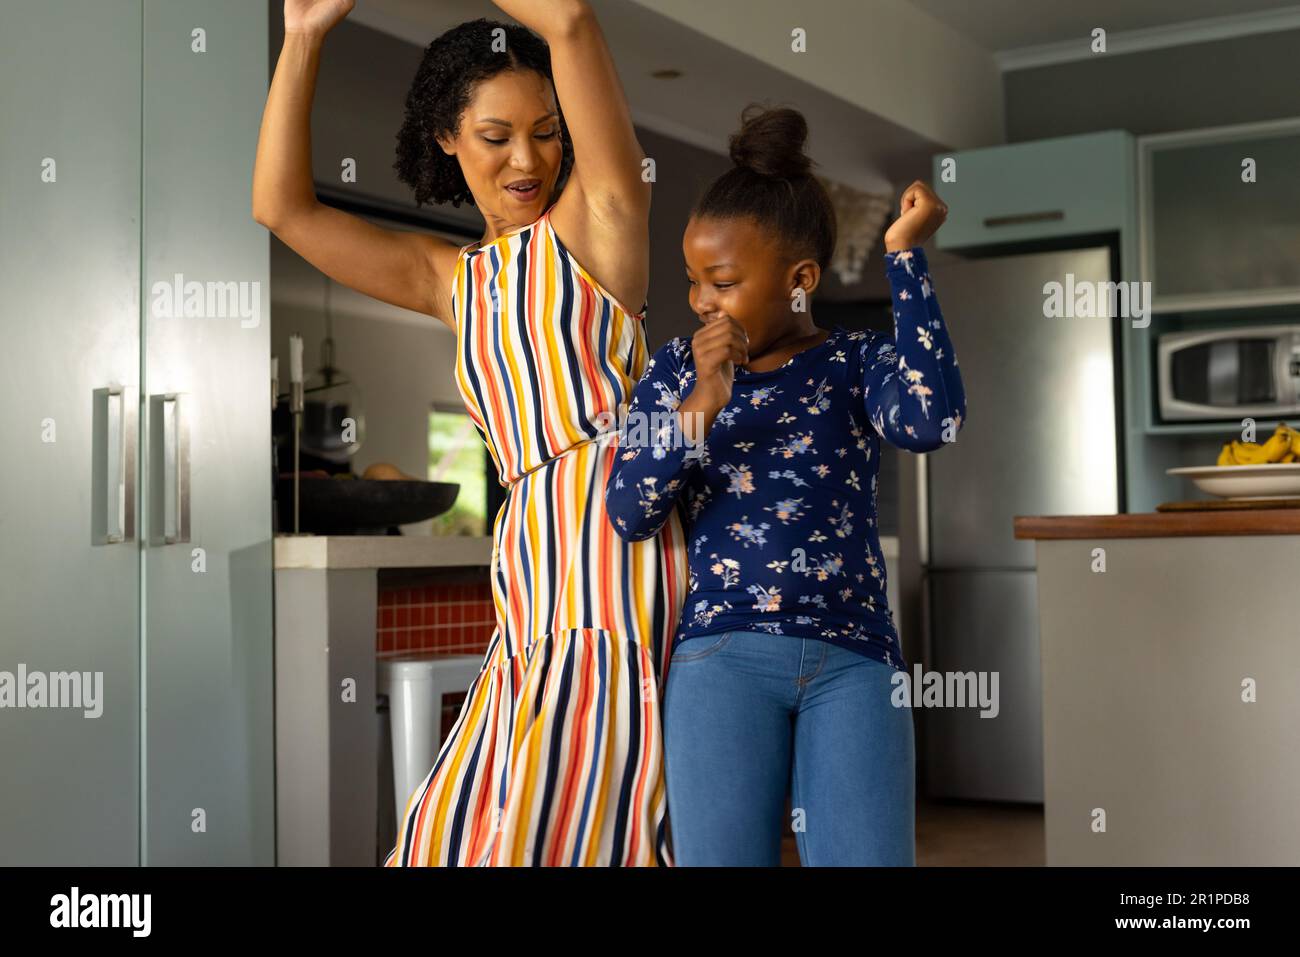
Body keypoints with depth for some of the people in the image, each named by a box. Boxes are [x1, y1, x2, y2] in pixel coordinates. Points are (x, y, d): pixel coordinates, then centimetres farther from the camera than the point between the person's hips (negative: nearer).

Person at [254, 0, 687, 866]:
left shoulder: (593, 226, 5)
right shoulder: (454, 282, 20)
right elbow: (284, 207, 16)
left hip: (617, 586, -6)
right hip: (535, 606, 6)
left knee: (558, 833, -9)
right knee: (454, 833, 9)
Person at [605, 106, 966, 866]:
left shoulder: (856, 361, 8)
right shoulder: (676, 367, 11)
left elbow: (933, 420, -15)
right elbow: (630, 513, 2)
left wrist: (905, 255, -8)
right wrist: (702, 402, -12)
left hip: (853, 656, -1)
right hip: (722, 653, 1)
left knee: (865, 854, -11)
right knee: (719, 854, -7)